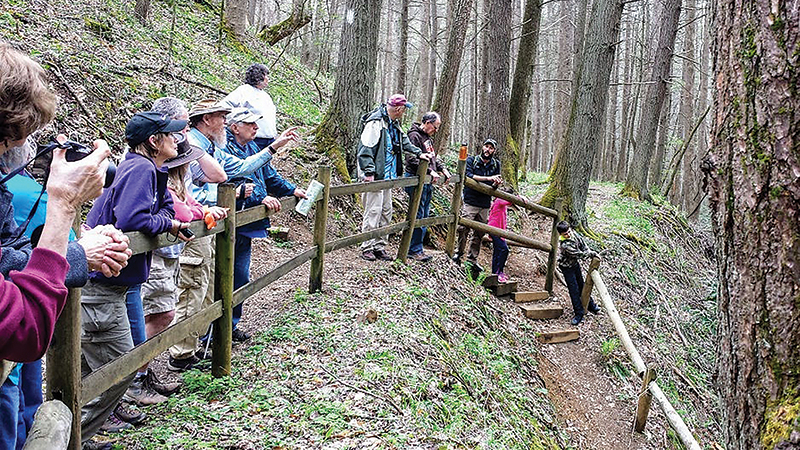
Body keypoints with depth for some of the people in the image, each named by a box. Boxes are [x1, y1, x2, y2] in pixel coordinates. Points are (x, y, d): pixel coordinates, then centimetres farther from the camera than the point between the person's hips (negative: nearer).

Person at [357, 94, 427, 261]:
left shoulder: (393, 124, 13)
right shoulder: (376, 122, -15)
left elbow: (404, 141, 30)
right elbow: (366, 147, -20)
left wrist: (418, 153, 21)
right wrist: (368, 171, -24)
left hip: (387, 175, 10)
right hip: (374, 176, -10)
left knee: (386, 211, 11)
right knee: (373, 210, -8)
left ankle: (379, 246, 18)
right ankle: (367, 248, 1)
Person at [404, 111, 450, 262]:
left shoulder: (428, 138, 21)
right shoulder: (414, 136, -10)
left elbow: (433, 158, 27)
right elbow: (412, 159, -20)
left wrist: (442, 169, 11)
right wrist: (430, 171, -24)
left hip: (427, 182, 10)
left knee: (424, 216, 11)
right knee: (418, 216, -8)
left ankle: (417, 248, 17)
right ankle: (414, 250, -3)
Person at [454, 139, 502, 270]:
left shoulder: (496, 164, 12)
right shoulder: (471, 160, 2)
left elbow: (493, 186, 8)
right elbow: (468, 175, -16)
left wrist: (496, 183, -16)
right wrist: (488, 178, -22)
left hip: (485, 205, 4)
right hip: (470, 201, -3)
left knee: (479, 234, 7)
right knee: (463, 229, -12)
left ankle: (472, 259, 18)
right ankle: (459, 253, 9)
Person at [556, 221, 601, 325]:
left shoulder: (572, 232, -16)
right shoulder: (564, 245, -37)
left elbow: (581, 240, 1)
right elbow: (578, 254, -29)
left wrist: (588, 250, -10)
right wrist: (591, 254, -15)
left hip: (575, 263, 7)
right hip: (567, 267, -7)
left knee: (581, 285, 20)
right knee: (574, 290, -3)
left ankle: (590, 305, 35)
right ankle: (579, 313, 6)